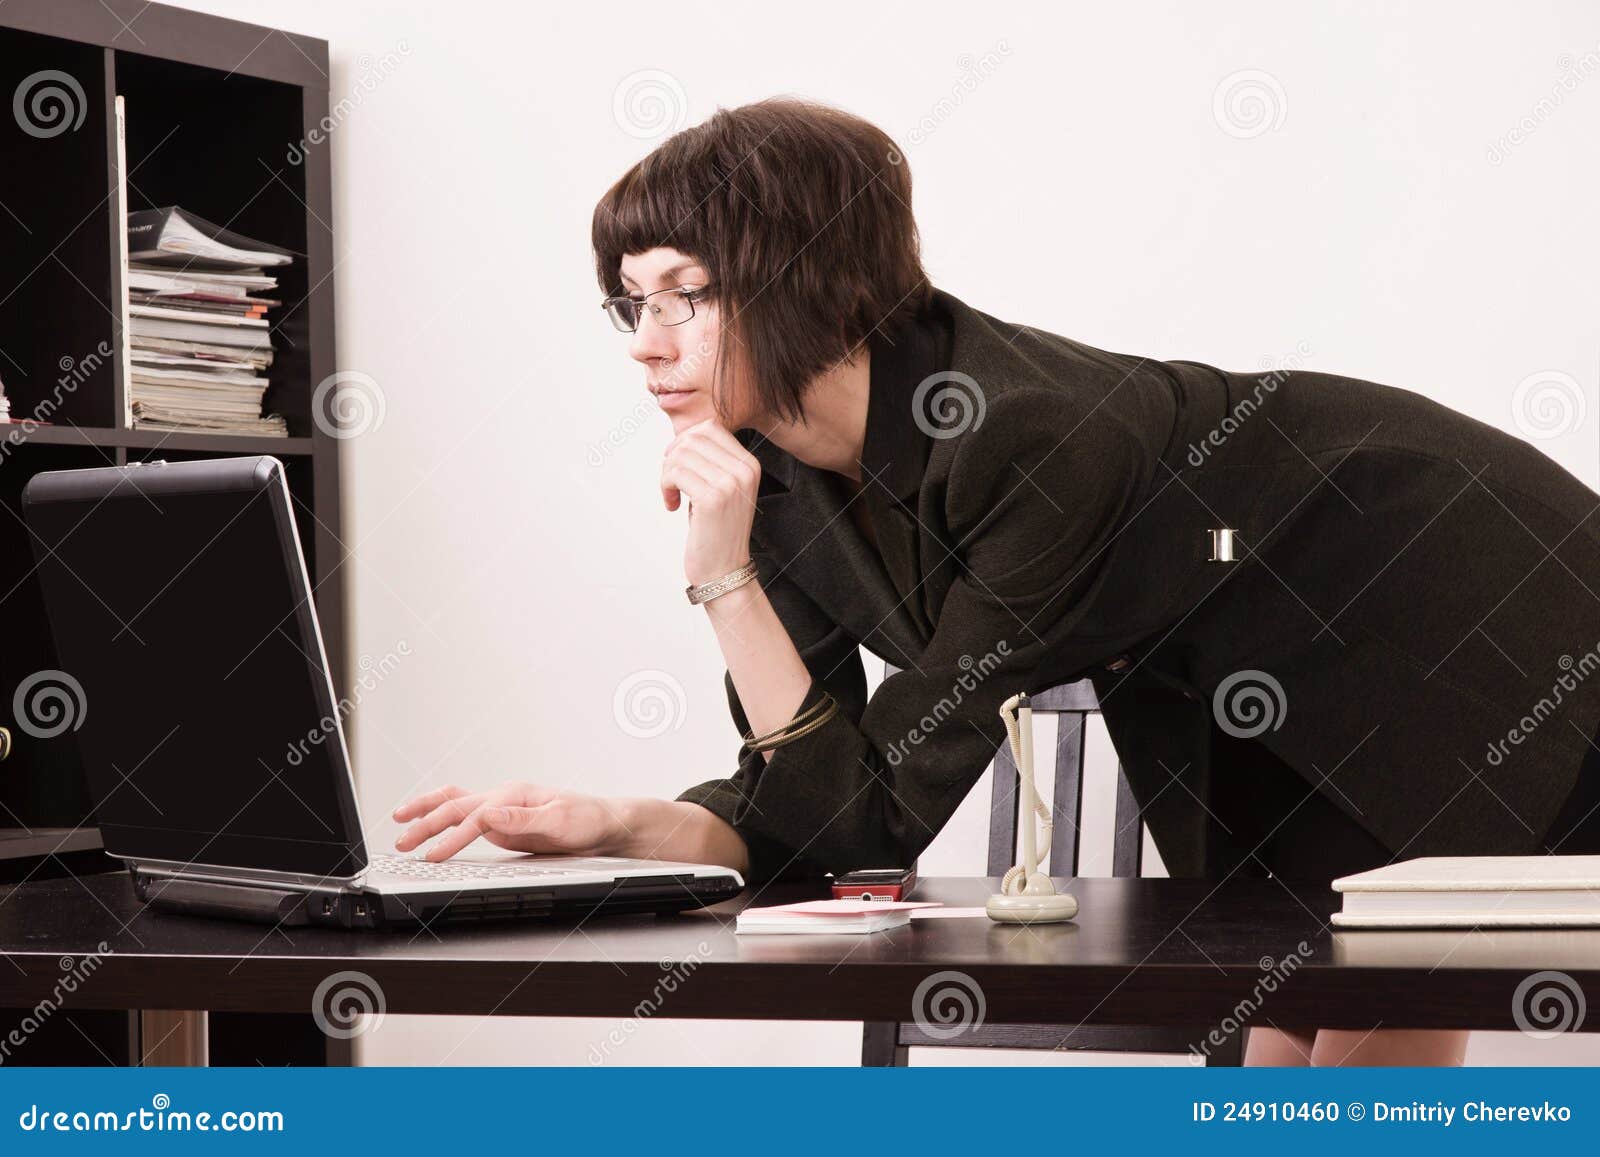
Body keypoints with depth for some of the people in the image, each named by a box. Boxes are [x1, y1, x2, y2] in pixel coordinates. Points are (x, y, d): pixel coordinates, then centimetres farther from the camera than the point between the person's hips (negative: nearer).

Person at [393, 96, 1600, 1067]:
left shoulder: (1023, 438, -35)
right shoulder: (773, 473, -12)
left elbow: (881, 815, -31)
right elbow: (804, 820, -9)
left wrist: (721, 579, -36)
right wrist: (607, 824, -25)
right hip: (1250, 697, 7)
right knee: (1284, 1049, 9)